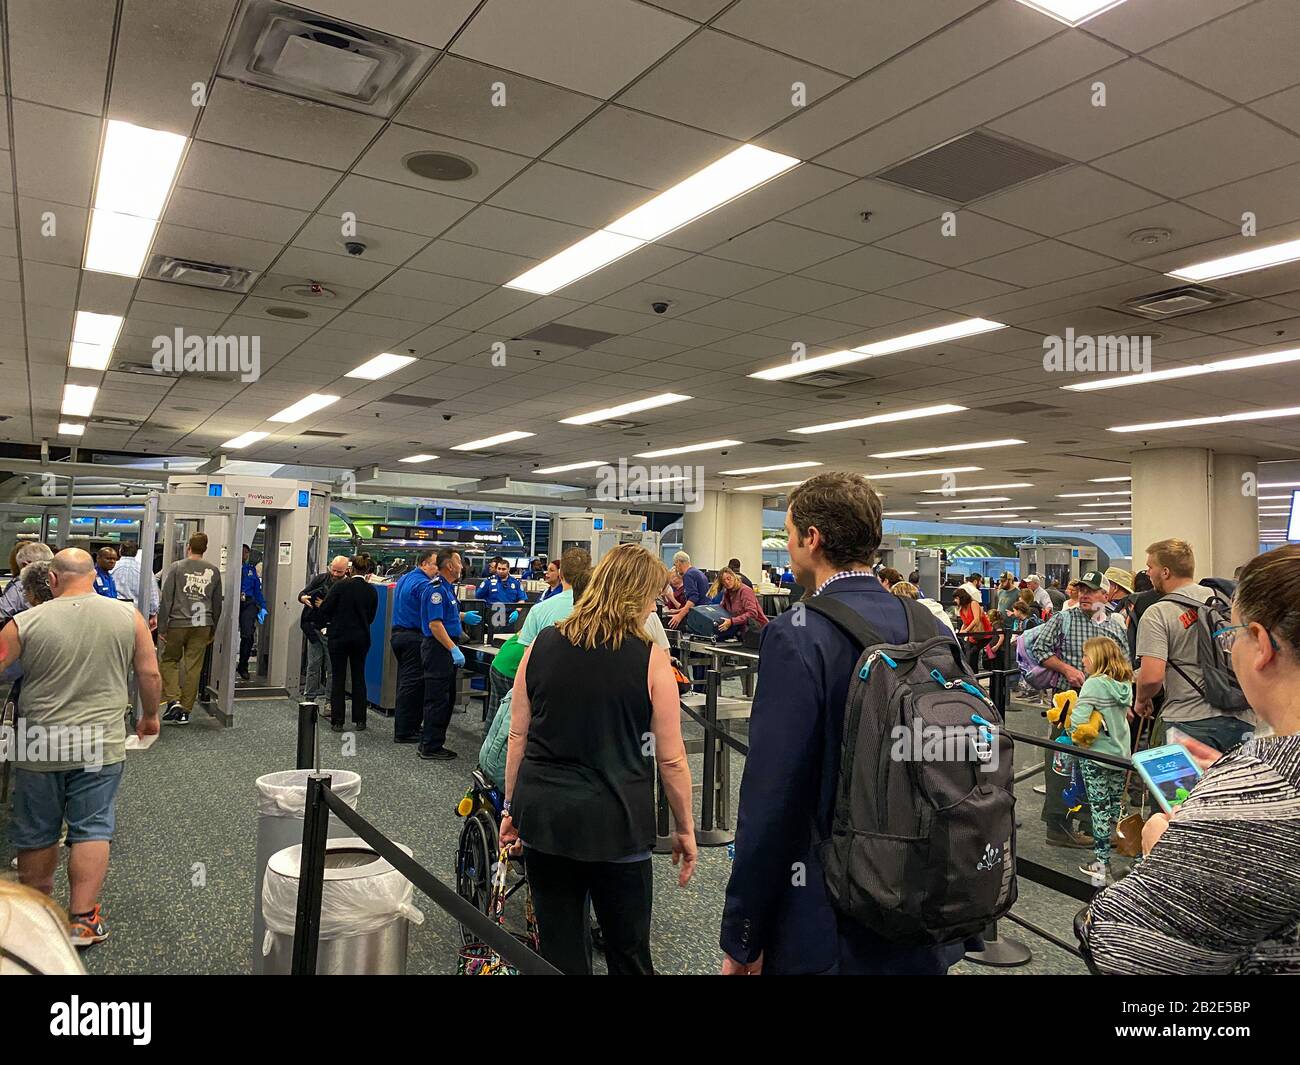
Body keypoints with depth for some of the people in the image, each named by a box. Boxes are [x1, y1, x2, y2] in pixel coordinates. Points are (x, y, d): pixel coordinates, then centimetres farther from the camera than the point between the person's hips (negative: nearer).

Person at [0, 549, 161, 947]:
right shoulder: (128, 617, -4)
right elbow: (149, 673, 1)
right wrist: (150, 716, 16)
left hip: (40, 748, 0)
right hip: (102, 745, 0)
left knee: (36, 832, 17)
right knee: (92, 830, 7)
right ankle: (82, 919, 7)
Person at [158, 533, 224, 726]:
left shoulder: (176, 567, -2)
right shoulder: (213, 571, 7)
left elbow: (166, 600, -6)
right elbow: (217, 604, 12)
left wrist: (162, 627, -2)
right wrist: (212, 629, 21)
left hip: (177, 623, -2)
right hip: (202, 625, 2)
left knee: (168, 660, 14)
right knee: (194, 668, 6)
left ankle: (173, 700, -1)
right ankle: (185, 711, 10)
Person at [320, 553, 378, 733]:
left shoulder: (341, 585, -11)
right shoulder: (371, 591, -2)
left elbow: (325, 609, -8)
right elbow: (371, 617, 6)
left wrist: (328, 622, 12)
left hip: (339, 636, -2)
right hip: (361, 637, 3)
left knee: (338, 678, 5)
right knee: (359, 677, 12)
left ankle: (337, 721, 6)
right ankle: (359, 721, 14)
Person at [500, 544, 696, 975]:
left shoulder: (542, 645, 0)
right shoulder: (649, 658, -10)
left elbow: (518, 737, 4)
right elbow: (671, 759, -7)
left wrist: (512, 807, 15)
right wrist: (684, 829, 5)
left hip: (543, 814, 3)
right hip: (615, 820, -3)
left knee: (559, 947, 15)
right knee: (628, 952, 13)